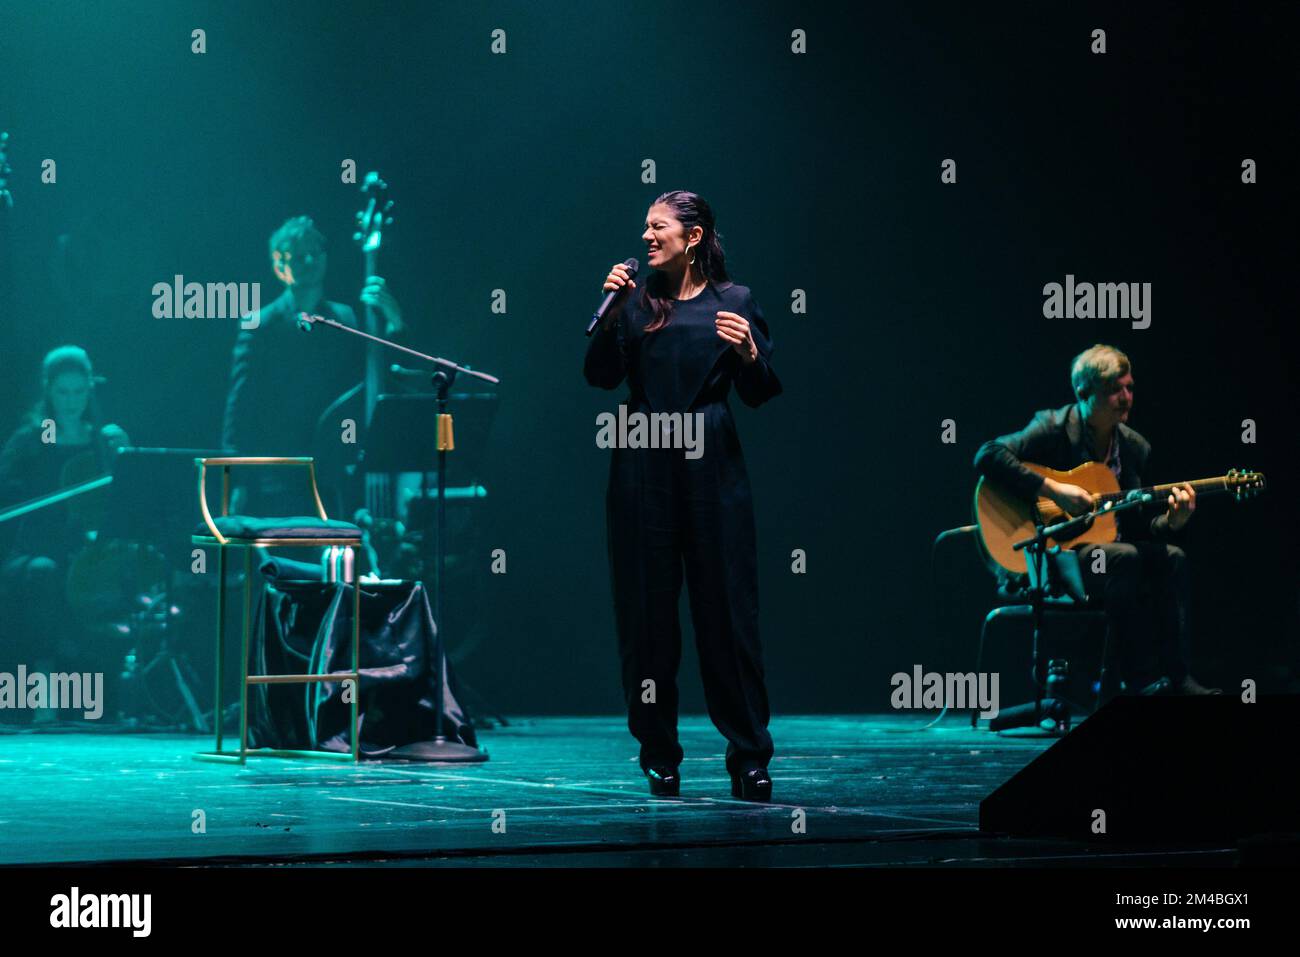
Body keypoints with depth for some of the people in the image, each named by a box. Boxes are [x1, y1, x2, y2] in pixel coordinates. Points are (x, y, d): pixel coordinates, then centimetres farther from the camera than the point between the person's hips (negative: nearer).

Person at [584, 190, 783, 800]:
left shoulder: (733, 302, 7)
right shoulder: (637, 303, 10)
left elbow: (761, 396, 5)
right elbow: (601, 375, 0)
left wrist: (749, 354, -14)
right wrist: (610, 315, -12)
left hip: (711, 464, -1)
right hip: (644, 465, 2)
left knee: (727, 606, -3)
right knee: (647, 607, 2)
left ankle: (749, 757, 1)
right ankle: (659, 755, 11)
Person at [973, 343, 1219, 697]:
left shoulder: (1135, 447, 10)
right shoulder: (1053, 428, -9)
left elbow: (1135, 525, 12)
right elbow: (987, 456, -22)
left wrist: (1170, 522, -11)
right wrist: (1052, 489, -27)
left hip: (1099, 544, 7)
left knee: (1172, 558, -15)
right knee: (1124, 558, -31)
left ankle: (1176, 677, -14)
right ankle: (1140, 680, -26)